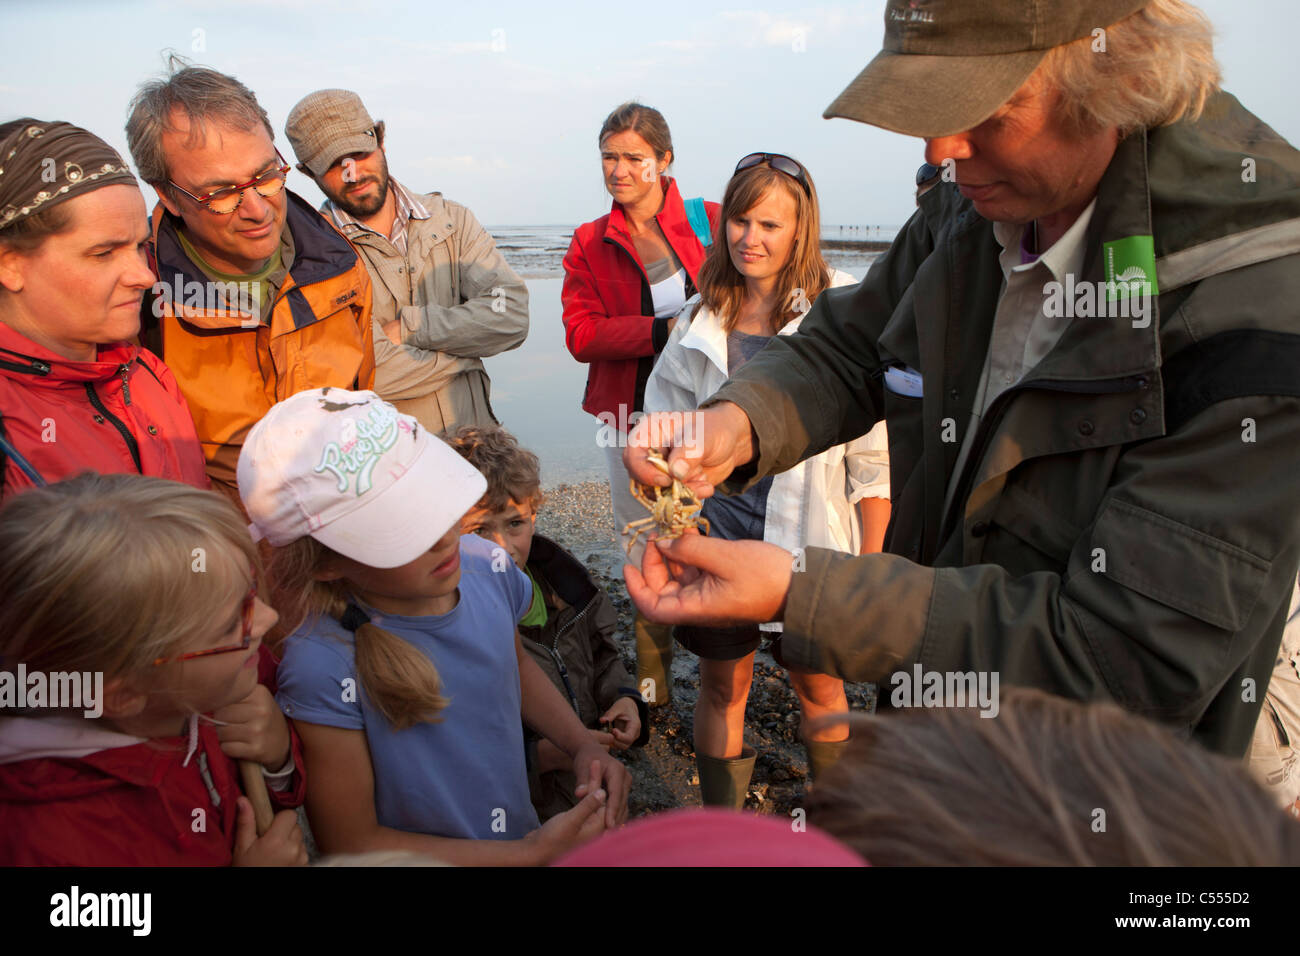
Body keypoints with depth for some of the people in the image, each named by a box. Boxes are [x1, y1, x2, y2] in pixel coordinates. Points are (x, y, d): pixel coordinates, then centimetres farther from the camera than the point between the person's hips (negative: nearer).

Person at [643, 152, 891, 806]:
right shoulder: (701, 318, 4)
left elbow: (874, 453, -6)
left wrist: (870, 562, -8)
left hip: (808, 535, -2)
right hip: (716, 531, 3)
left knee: (818, 684, 14)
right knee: (722, 684, 13)